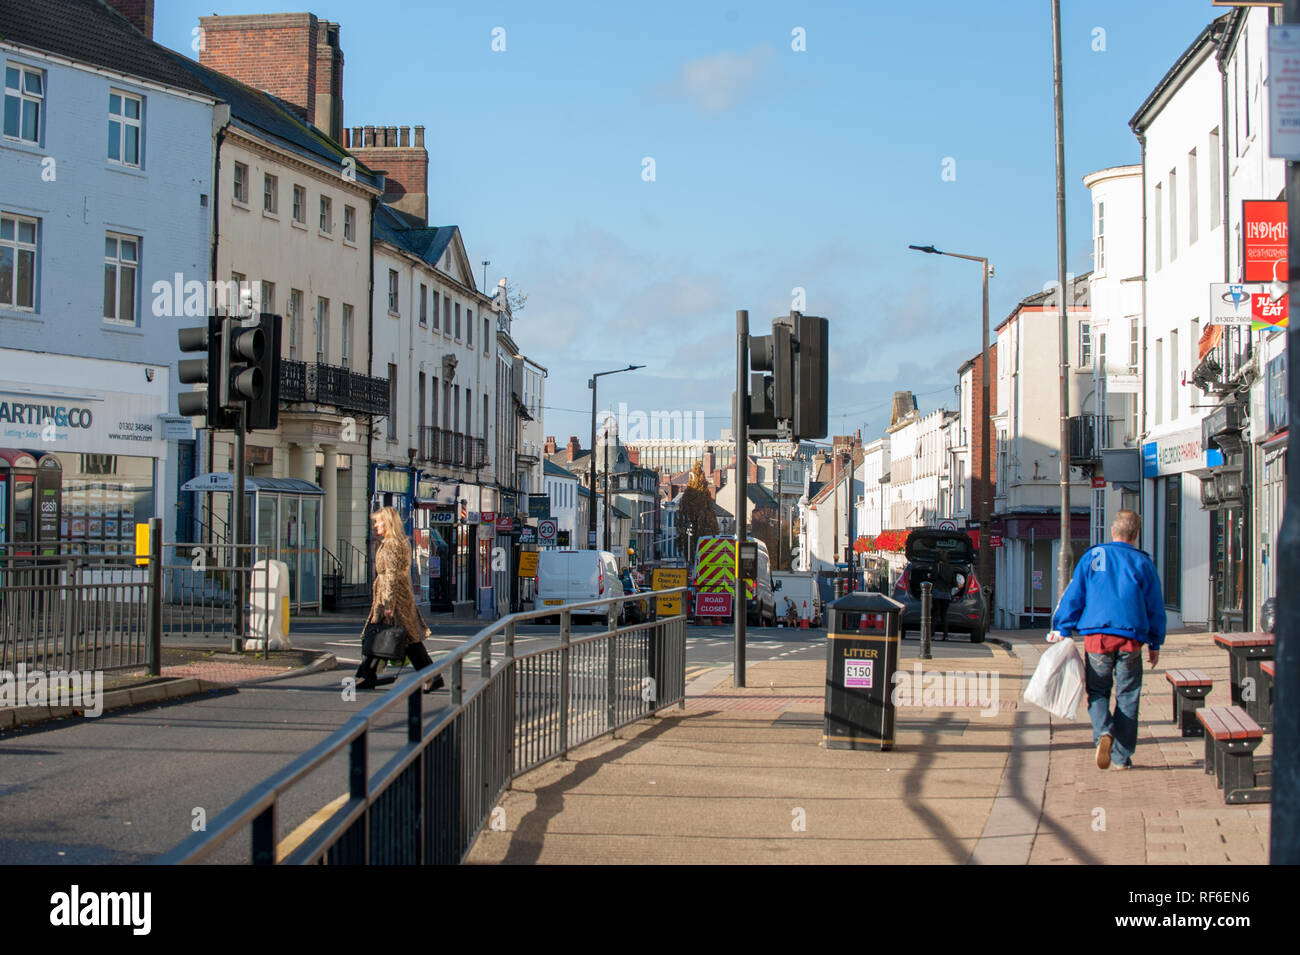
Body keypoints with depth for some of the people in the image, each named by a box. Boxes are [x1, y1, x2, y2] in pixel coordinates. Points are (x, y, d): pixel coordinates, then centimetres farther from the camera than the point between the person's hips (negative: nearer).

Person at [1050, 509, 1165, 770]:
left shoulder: (1092, 557, 6)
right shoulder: (1143, 563, 7)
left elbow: (1073, 597, 4)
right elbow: (1156, 607, 11)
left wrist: (1063, 631, 9)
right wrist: (1155, 643, 19)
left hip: (1097, 635, 0)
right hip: (1131, 639, 0)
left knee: (1097, 691, 11)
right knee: (1127, 696, 8)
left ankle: (1103, 732, -17)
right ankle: (1121, 756, 9)